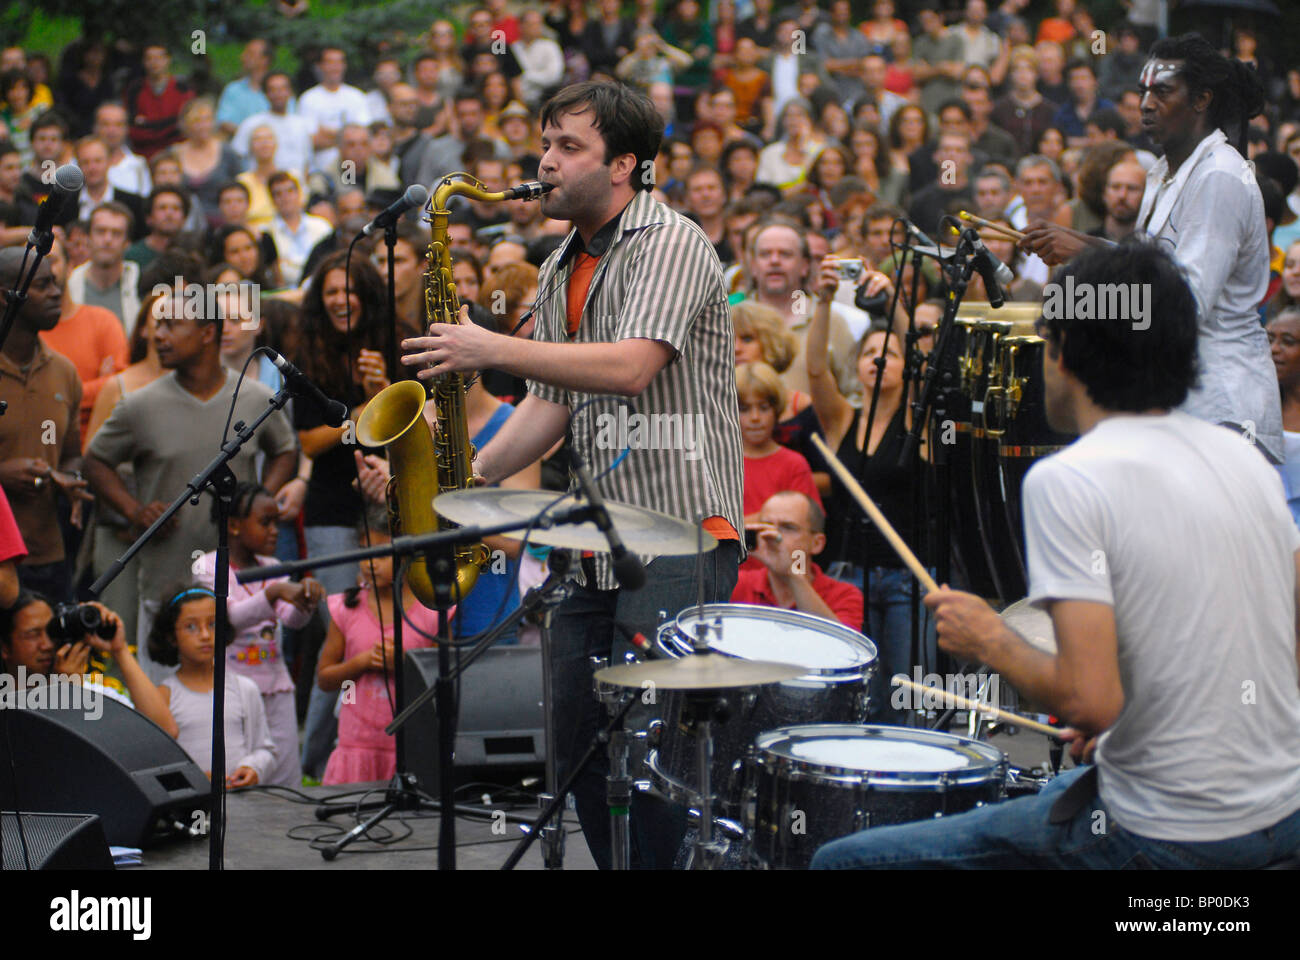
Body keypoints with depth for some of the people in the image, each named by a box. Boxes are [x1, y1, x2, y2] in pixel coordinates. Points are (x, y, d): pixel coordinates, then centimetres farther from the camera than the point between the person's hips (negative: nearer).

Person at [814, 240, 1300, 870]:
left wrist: (990, 641, -4)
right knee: (1055, 787, 38)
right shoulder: (1243, 455, 6)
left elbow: (1090, 701, -23)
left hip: (1169, 837, -8)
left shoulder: (1066, 480, -16)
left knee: (842, 860, 2)